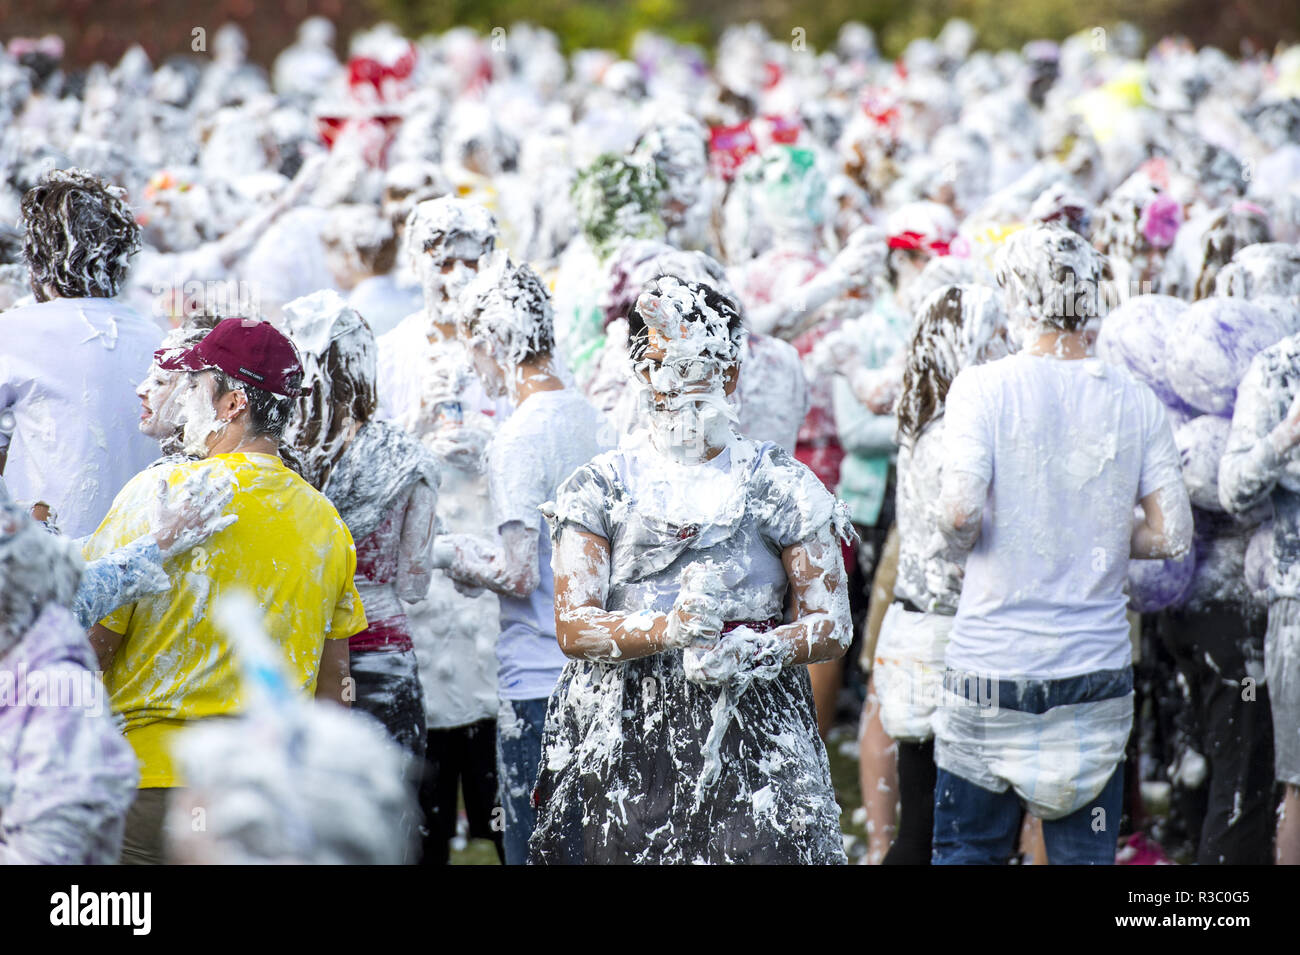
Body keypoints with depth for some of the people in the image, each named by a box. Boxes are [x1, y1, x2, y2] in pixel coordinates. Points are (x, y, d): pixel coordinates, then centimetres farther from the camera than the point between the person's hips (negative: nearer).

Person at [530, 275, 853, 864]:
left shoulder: (780, 484, 6)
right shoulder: (601, 487, 7)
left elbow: (831, 627, 3)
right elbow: (572, 627, -2)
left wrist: (750, 651, -16)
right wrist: (666, 630, -20)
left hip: (754, 743, -1)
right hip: (623, 744, 1)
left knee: (755, 854, -14)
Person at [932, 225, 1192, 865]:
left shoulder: (984, 387, -9)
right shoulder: (1135, 402, 0)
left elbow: (959, 511, -19)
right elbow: (1172, 535, 0)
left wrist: (964, 537, 3)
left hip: (992, 669, -2)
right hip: (1097, 665, 2)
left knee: (965, 849, 9)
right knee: (1087, 854, 8)